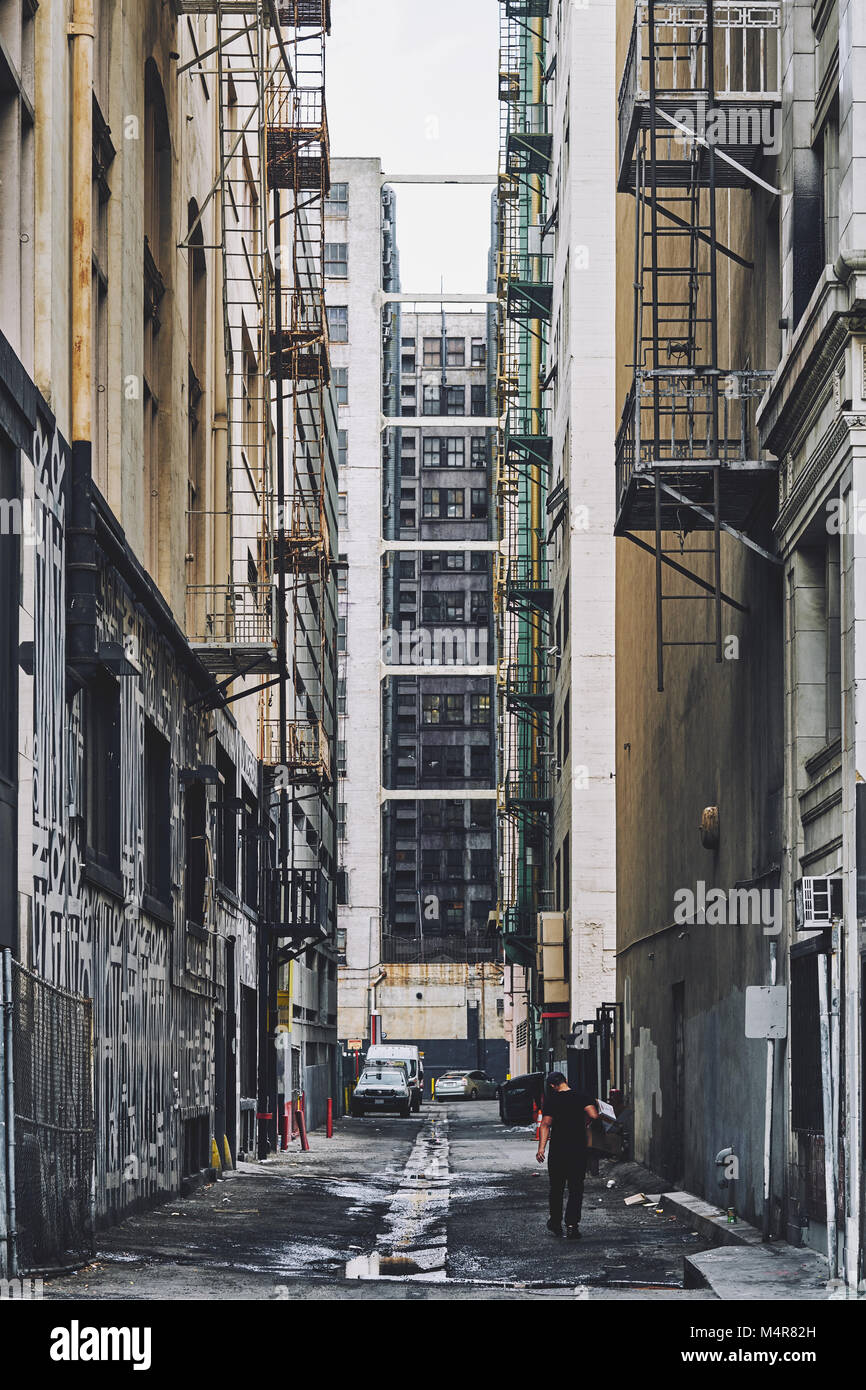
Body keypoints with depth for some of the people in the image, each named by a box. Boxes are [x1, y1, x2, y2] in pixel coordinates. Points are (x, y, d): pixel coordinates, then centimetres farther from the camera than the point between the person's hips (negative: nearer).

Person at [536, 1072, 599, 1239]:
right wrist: (584, 1122, 7)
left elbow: (545, 1124, -10)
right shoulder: (582, 1097, -1)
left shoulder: (551, 1100, -4)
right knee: (576, 1189, 3)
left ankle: (555, 1223, 24)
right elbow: (593, 1115, -14)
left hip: (558, 1150, 0)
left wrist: (541, 1148, -13)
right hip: (579, 1150, 0)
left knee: (556, 1188, 14)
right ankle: (572, 1224, -8)